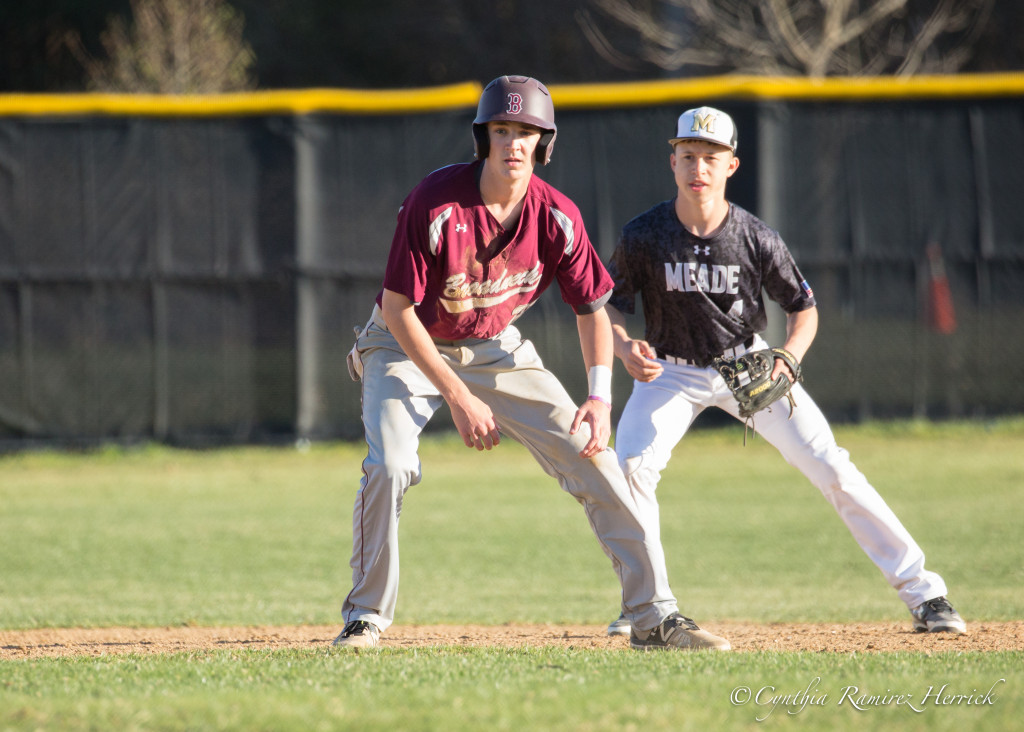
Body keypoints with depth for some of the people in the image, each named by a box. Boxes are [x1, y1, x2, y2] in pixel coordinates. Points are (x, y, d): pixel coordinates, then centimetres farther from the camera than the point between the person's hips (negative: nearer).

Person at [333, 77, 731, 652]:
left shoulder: (557, 217, -16)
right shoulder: (436, 205, -28)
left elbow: (592, 308, -3)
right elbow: (398, 309, -23)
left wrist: (600, 397, -18)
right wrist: (459, 398, -26)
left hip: (497, 350, 3)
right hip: (408, 346, -3)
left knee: (592, 455, -7)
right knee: (390, 467, -25)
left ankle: (654, 615, -1)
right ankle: (366, 619, -7)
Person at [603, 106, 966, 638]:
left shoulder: (757, 240, -18)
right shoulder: (643, 236, -18)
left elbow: (803, 308, -4)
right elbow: (609, 306, -8)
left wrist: (786, 359, -23)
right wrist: (624, 348, -30)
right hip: (672, 370, 1)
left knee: (830, 466, -9)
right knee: (632, 465, -22)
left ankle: (921, 592, -3)